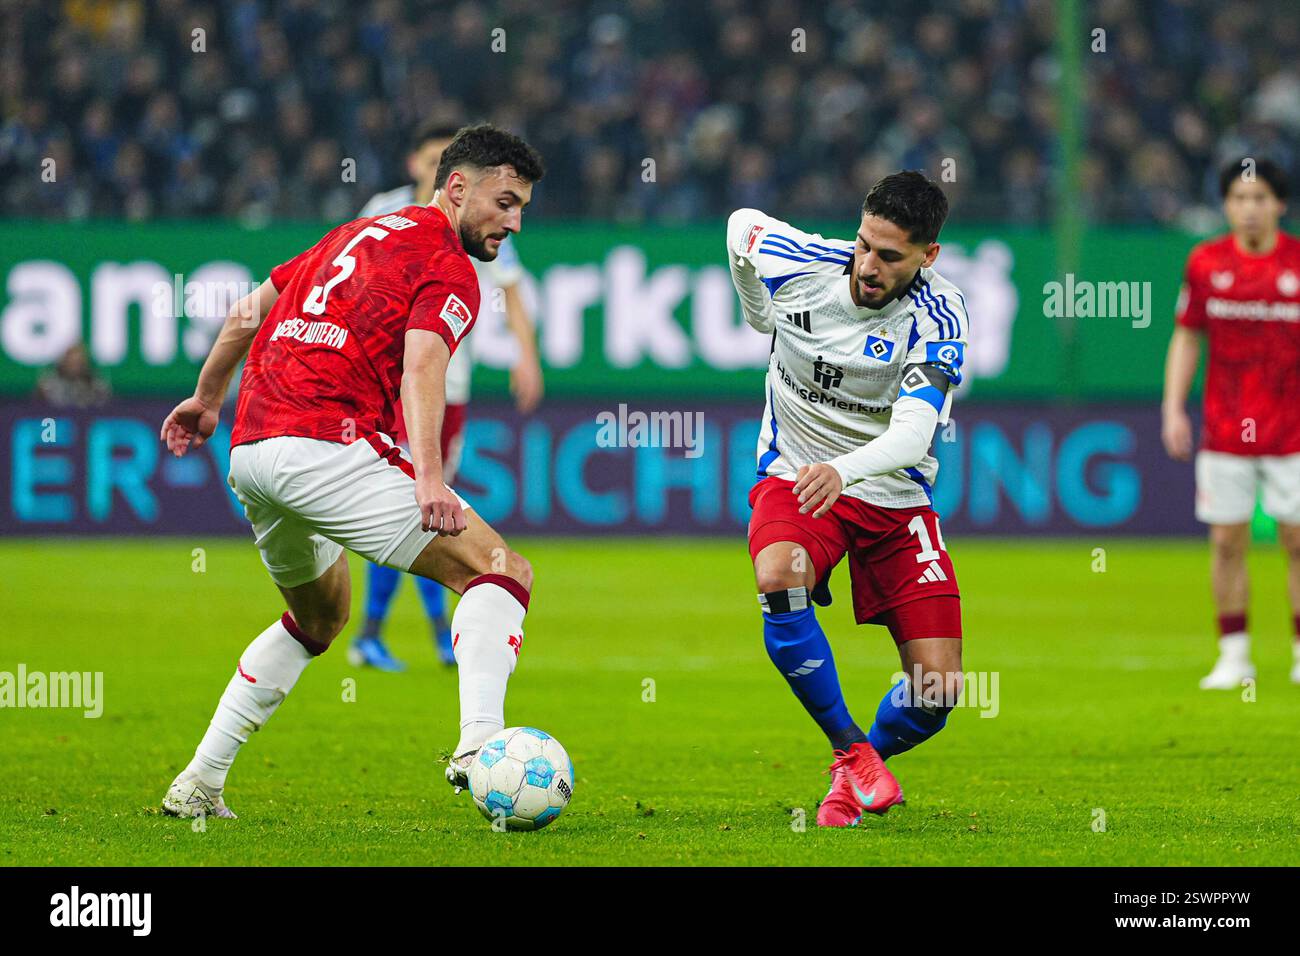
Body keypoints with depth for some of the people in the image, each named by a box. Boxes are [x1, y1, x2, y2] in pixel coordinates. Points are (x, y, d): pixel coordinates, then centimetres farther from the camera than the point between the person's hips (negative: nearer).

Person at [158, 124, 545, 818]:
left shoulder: (359, 234, 23)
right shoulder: (448, 269, -2)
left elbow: (245, 315, 29)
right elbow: (420, 366, -20)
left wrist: (206, 399, 42)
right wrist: (429, 477, -33)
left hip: (249, 449, 9)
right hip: (327, 443, -9)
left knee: (320, 616, 30)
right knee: (501, 573, -9)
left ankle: (198, 784, 27)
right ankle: (479, 744, -31)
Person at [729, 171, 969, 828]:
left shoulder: (939, 315, -19)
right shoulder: (799, 264, -13)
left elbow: (914, 430, -32)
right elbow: (742, 225, 11)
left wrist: (842, 470, -51)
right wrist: (764, 319, 24)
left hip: (894, 496, 0)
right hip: (793, 477, 0)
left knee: (936, 691, -9)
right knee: (779, 579, -36)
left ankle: (853, 774, 24)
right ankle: (849, 748, -17)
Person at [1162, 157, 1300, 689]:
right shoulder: (1205, 263, 3)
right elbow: (1187, 337, 11)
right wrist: (1173, 407, 3)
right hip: (1224, 433, 2)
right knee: (1227, 541, 2)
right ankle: (1233, 655, 9)